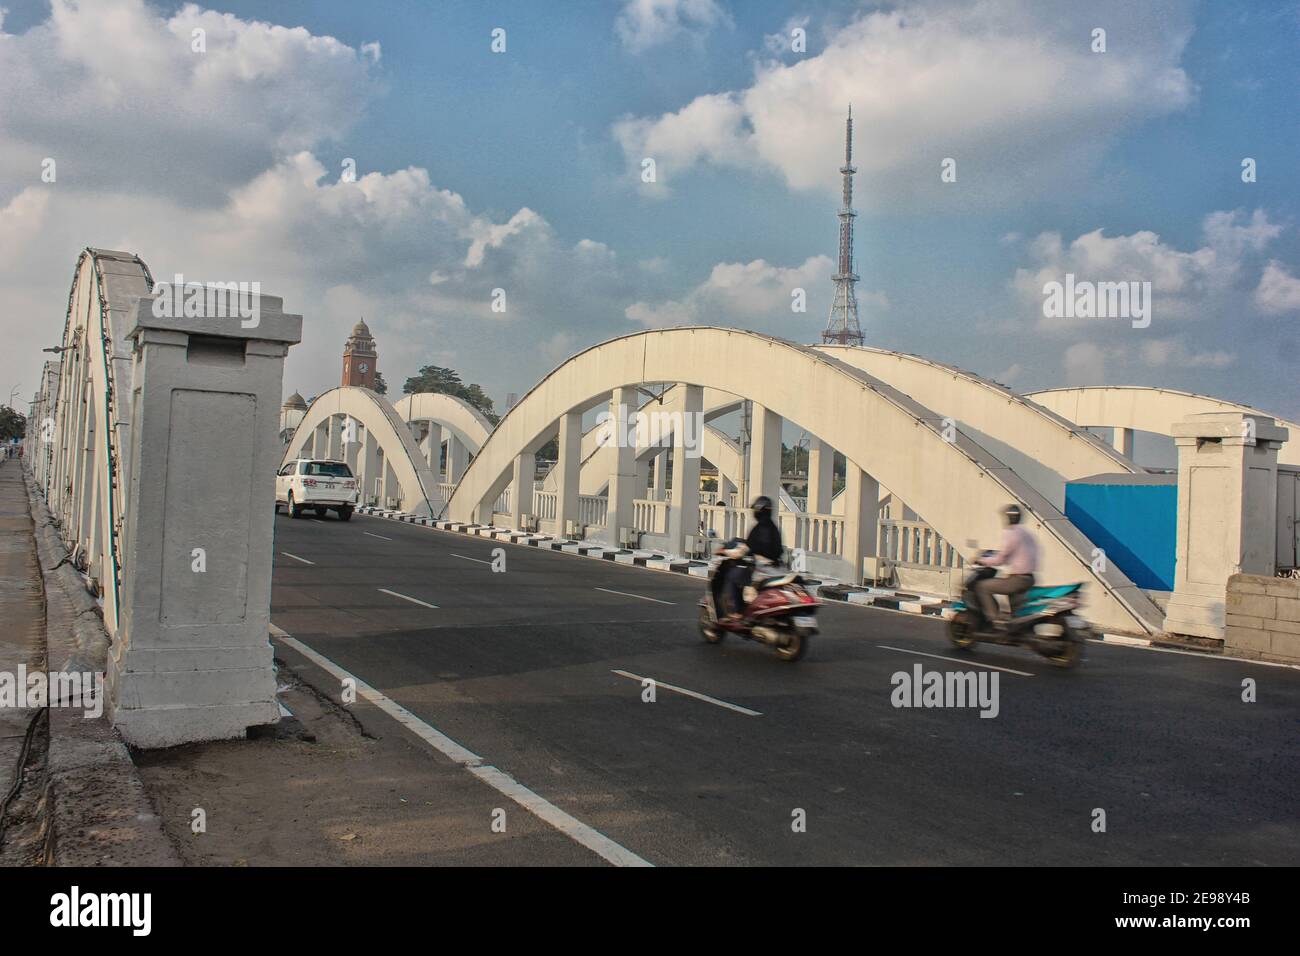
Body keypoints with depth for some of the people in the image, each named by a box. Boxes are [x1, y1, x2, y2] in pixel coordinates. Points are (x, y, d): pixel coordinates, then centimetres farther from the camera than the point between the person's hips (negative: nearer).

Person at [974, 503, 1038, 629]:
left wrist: (981, 560, 2)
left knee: (982, 587, -6)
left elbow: (999, 560, -13)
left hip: (1017, 579, -10)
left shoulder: (1010, 534, -13)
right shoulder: (1026, 533, 15)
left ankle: (997, 620, -12)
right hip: (1029, 578, 10)